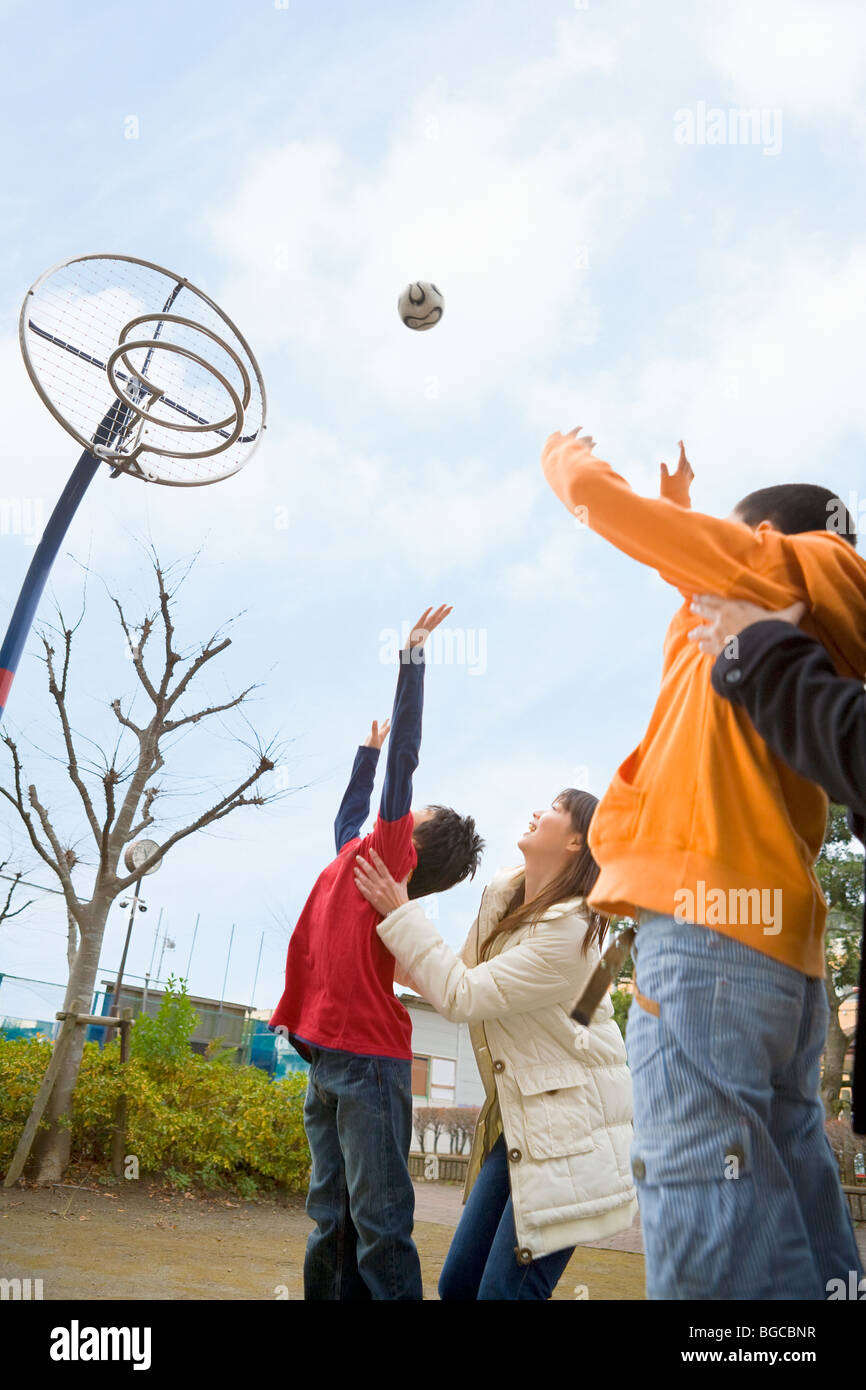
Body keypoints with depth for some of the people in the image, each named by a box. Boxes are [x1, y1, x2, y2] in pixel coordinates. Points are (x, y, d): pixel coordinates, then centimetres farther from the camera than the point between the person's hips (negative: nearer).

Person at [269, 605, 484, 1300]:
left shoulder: (388, 850, -3)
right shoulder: (355, 851, 17)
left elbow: (405, 759, -10)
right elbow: (350, 808, 39)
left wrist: (413, 656, -9)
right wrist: (369, 746, 46)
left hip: (367, 1058, -8)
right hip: (327, 1055, 8)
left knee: (379, 1223, -6)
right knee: (332, 1221, 13)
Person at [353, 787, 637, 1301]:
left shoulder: (571, 930, -21)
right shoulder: (502, 894, 4)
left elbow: (463, 995, -19)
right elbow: (466, 974, 16)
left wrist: (400, 913, -14)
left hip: (566, 1129, -8)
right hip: (515, 1123, 8)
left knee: (503, 1291, -5)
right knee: (458, 1286, 12)